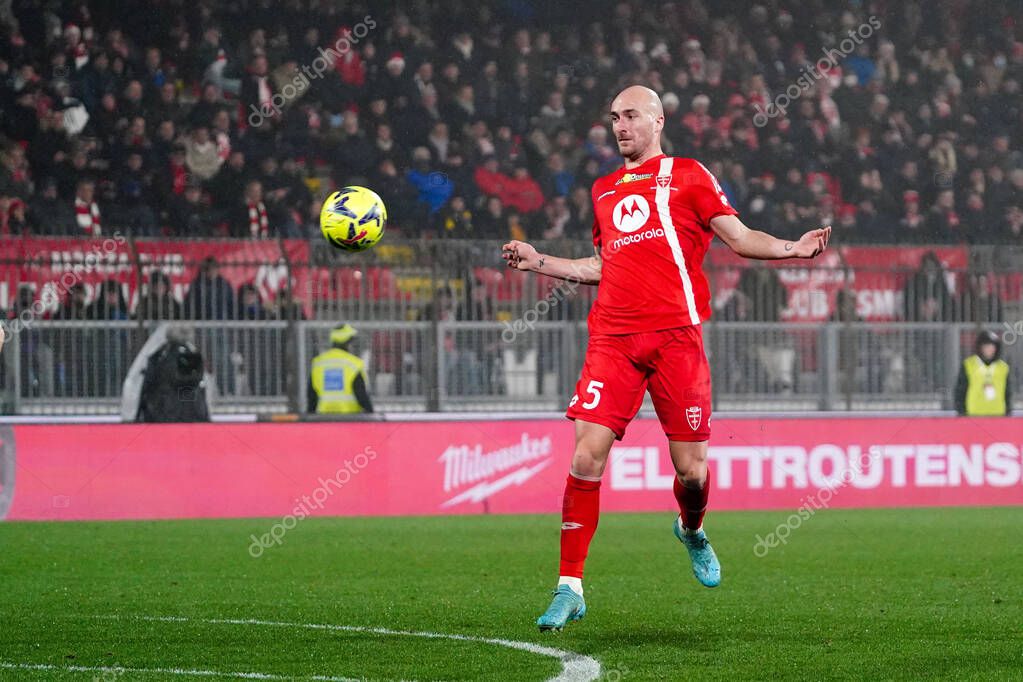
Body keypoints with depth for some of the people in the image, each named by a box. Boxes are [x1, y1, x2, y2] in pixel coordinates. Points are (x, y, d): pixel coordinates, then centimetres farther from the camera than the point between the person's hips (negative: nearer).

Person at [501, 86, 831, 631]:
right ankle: (569, 587, -6)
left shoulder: (687, 176, 9)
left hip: (675, 333, -3)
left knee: (690, 467, -1)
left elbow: (740, 237, 5)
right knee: (587, 454, -11)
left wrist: (790, 249, -11)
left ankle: (691, 531, 36)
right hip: (612, 338, 3)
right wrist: (539, 262, 23)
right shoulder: (604, 191, 21)